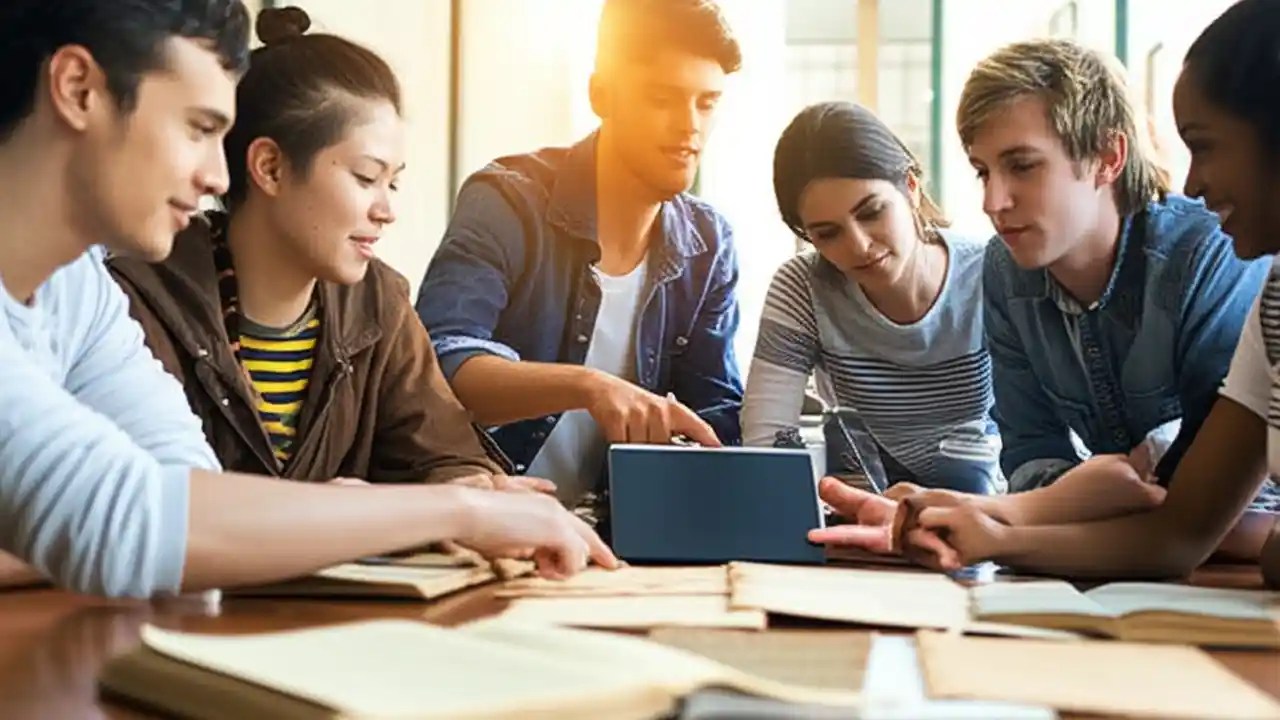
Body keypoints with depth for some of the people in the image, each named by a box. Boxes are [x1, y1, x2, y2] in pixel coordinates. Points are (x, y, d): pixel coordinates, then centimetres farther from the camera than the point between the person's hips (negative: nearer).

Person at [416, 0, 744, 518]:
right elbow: (436, 362, -24)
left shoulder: (708, 246, 5)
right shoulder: (507, 202, -11)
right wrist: (585, 386, -38)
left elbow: (716, 418, 5)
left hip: (604, 532, 4)